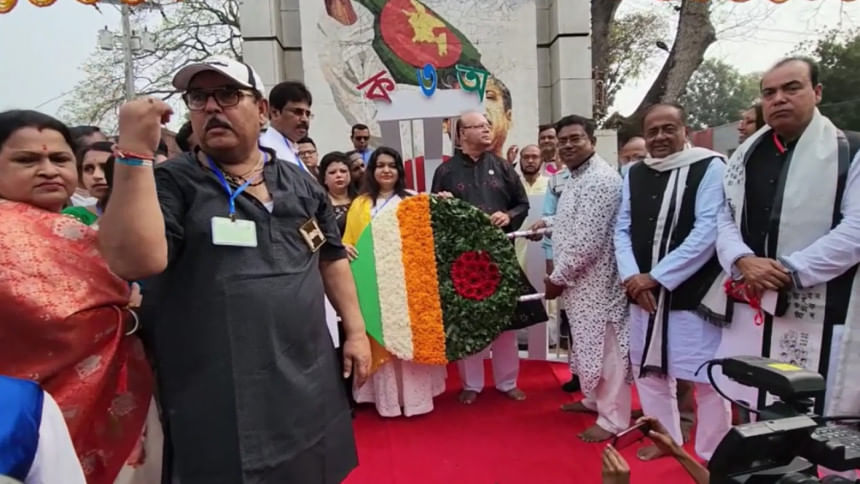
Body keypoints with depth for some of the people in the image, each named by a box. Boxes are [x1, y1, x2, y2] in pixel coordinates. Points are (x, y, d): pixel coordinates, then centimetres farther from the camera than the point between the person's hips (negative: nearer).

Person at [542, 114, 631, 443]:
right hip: (578, 279, 10)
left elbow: (588, 241, -24)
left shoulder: (600, 180, -19)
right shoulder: (575, 176, 13)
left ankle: (613, 419, 16)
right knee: (587, 344, 21)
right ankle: (594, 399, 39)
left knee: (605, 348, 2)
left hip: (597, 280, -10)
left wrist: (557, 278, -14)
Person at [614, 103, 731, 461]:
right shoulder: (634, 174, 8)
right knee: (648, 369, 15)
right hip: (643, 291, 5)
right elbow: (622, 229, 7)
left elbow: (708, 231, -15)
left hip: (694, 291, -5)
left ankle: (712, 454, 25)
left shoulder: (710, 167, -7)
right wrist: (631, 276, -8)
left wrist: (657, 277, -16)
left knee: (706, 377, 4)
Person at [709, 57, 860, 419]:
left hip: (818, 310, -4)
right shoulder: (746, 154, 12)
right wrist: (742, 261, -9)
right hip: (749, 306, 4)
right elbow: (722, 216, 8)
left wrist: (790, 271, -16)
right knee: (749, 409, 14)